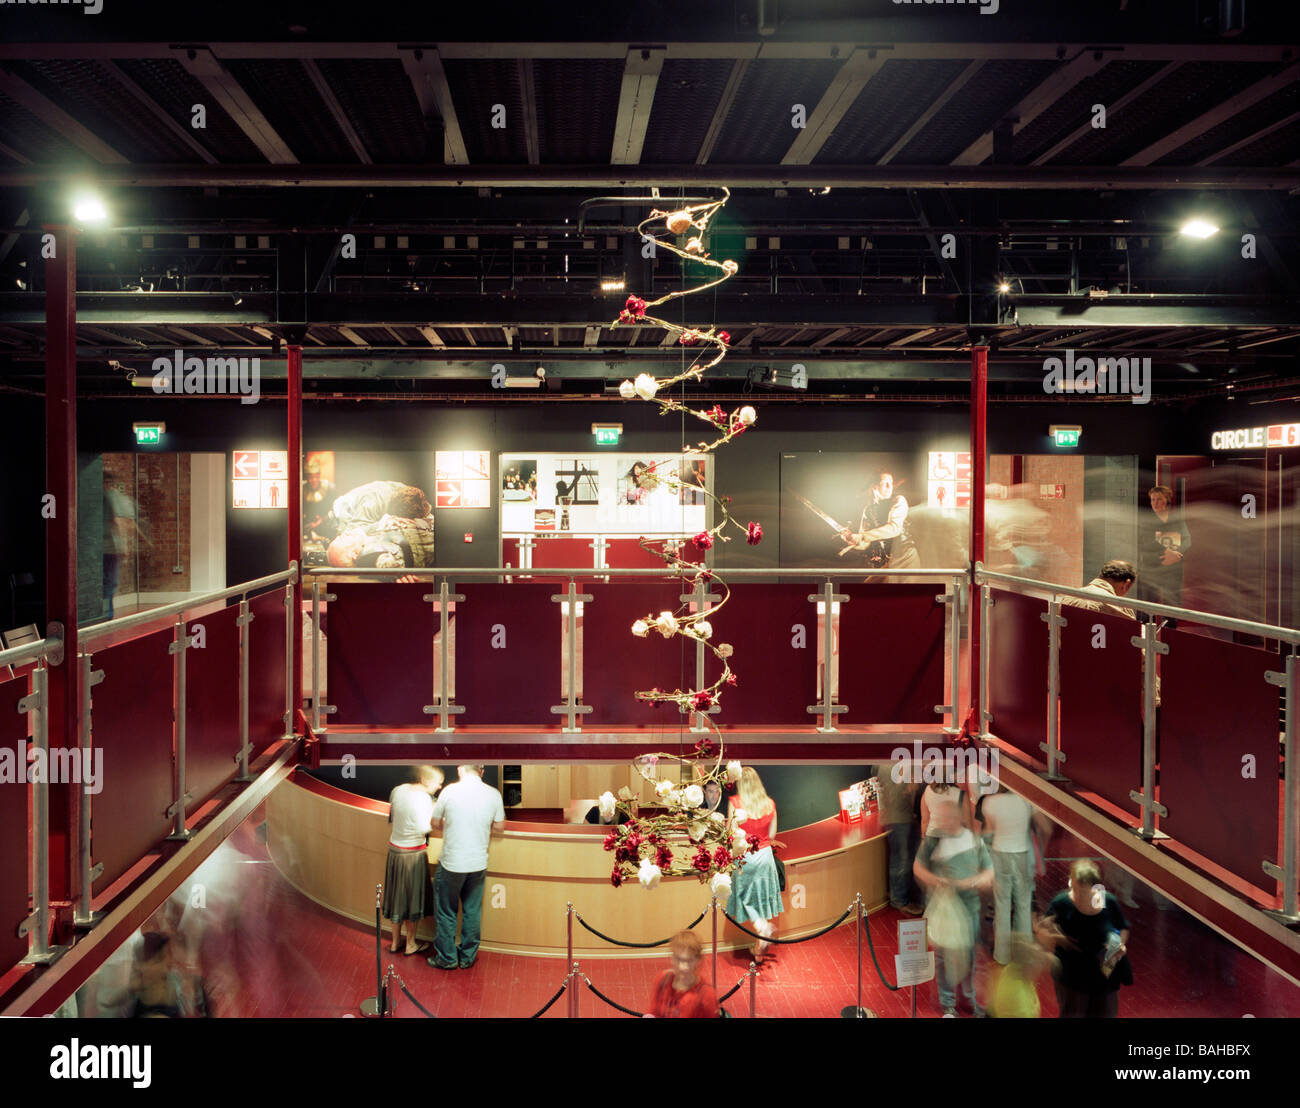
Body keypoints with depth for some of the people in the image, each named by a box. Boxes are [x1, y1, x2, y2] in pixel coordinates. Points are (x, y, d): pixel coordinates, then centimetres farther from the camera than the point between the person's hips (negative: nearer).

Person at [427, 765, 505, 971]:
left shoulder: (449, 791, -12)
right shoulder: (493, 794, -6)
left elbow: (435, 823, 0)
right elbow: (499, 827, 4)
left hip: (451, 863, -2)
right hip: (478, 863, 3)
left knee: (446, 912, 13)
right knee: (472, 911, 16)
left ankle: (446, 957, 21)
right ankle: (468, 957, 24)